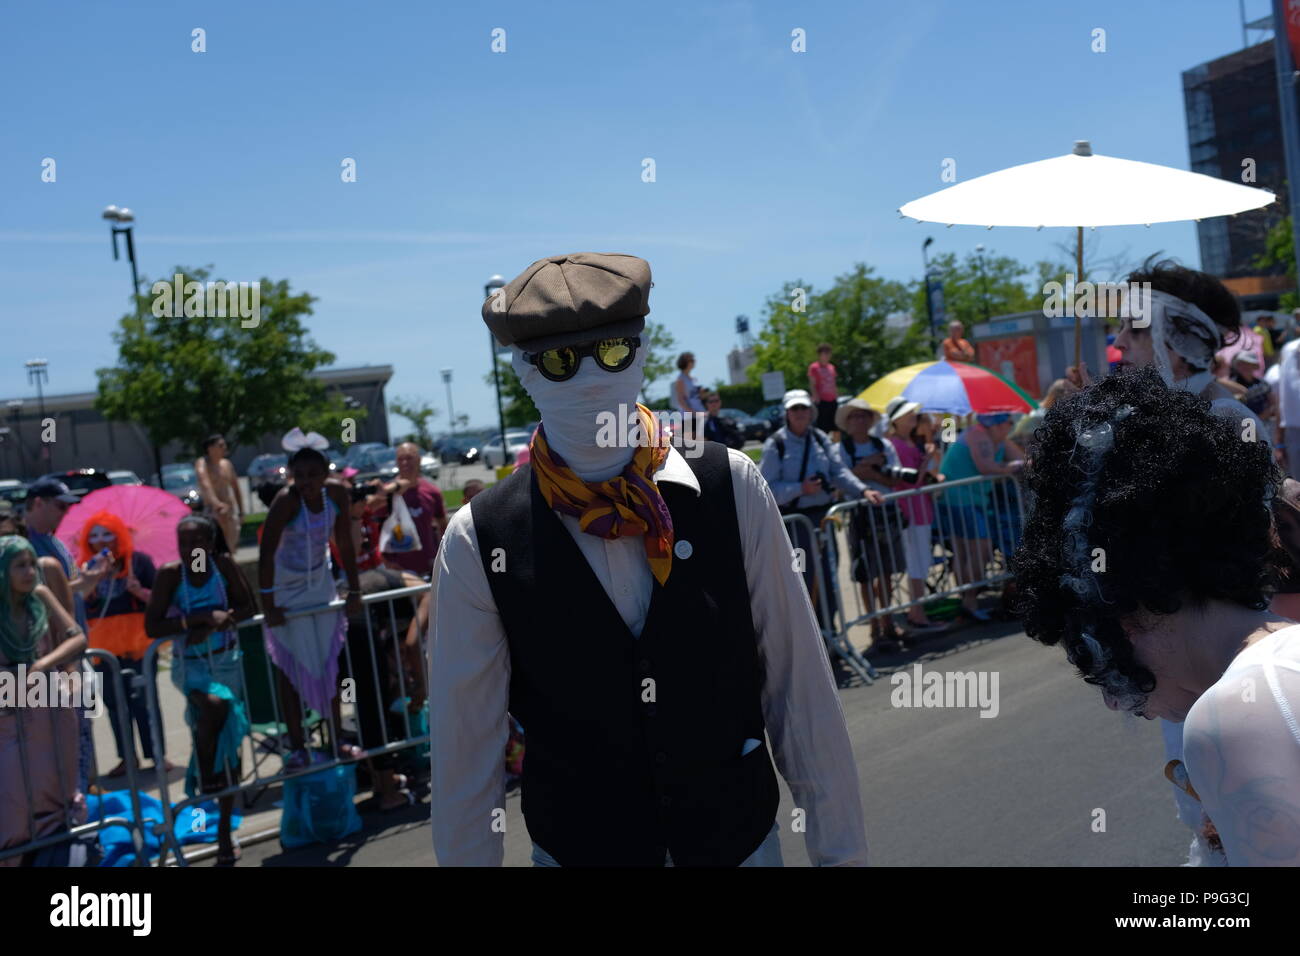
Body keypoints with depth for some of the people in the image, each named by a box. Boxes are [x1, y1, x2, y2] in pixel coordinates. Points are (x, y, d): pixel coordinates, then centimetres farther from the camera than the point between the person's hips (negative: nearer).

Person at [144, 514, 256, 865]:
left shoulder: (224, 564, -10)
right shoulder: (170, 573, -14)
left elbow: (249, 608, -5)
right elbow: (152, 627, -18)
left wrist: (215, 624, -22)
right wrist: (203, 616, -26)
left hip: (227, 661, 3)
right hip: (189, 663, -3)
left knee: (231, 742, 5)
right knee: (214, 702, -36)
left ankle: (224, 830, 19)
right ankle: (203, 773, -10)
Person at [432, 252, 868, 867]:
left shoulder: (732, 487, -12)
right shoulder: (478, 543, -14)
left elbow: (800, 686, -8)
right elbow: (465, 747, -7)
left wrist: (840, 849, -3)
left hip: (745, 838, 1)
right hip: (577, 848, 0)